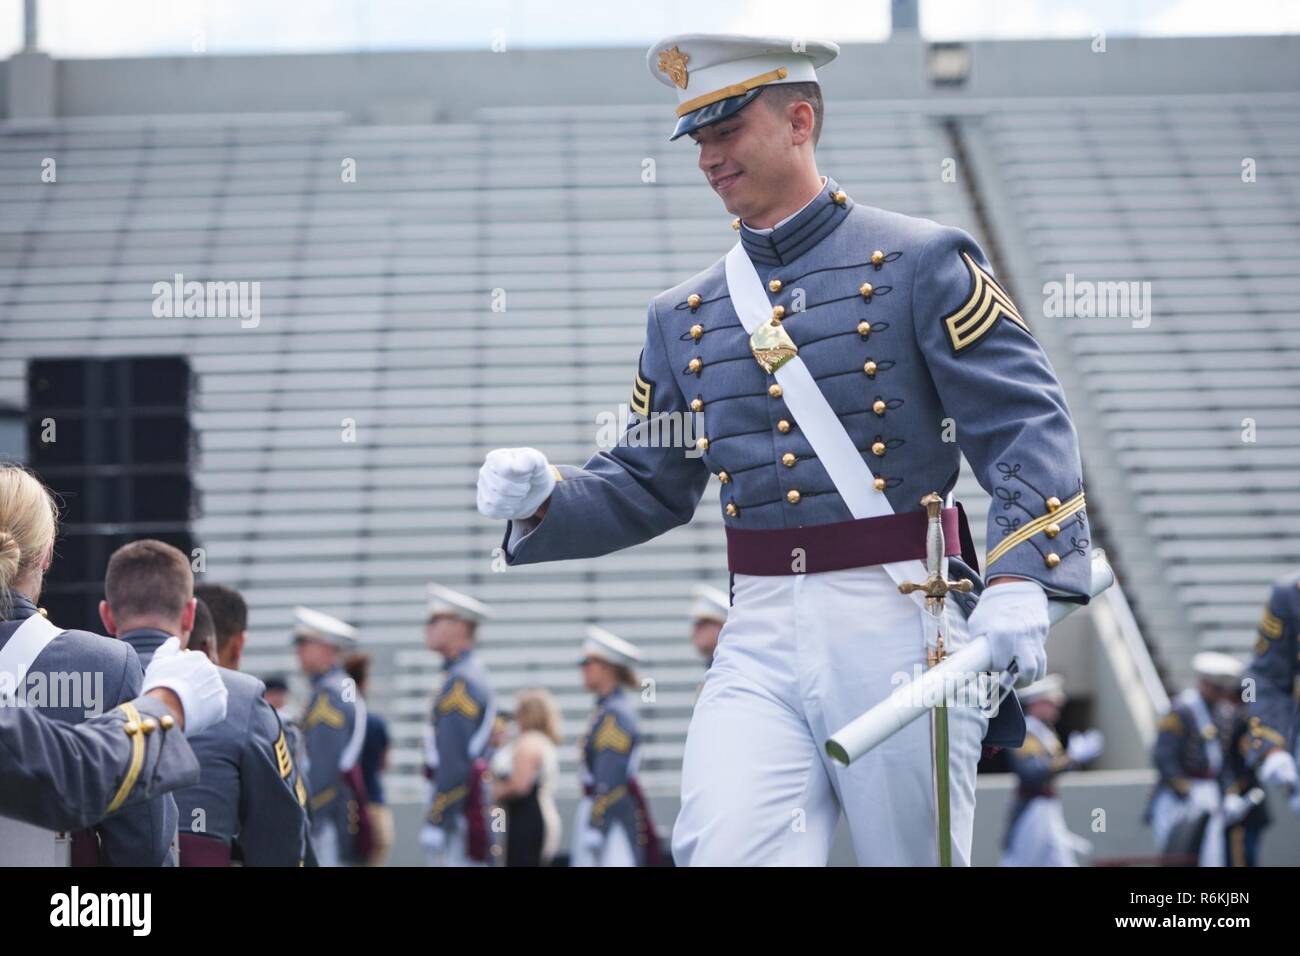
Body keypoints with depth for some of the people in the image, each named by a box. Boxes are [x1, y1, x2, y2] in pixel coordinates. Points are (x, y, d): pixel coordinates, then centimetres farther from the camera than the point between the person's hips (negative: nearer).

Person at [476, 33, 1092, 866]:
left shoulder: (921, 263, 0)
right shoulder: (684, 318, 15)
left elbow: (1028, 428, -8)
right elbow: (647, 486, 19)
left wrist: (1019, 581, -22)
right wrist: (544, 500, -2)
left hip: (898, 621, -3)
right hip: (760, 641, 3)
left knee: (918, 857, 5)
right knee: (724, 850, -17)